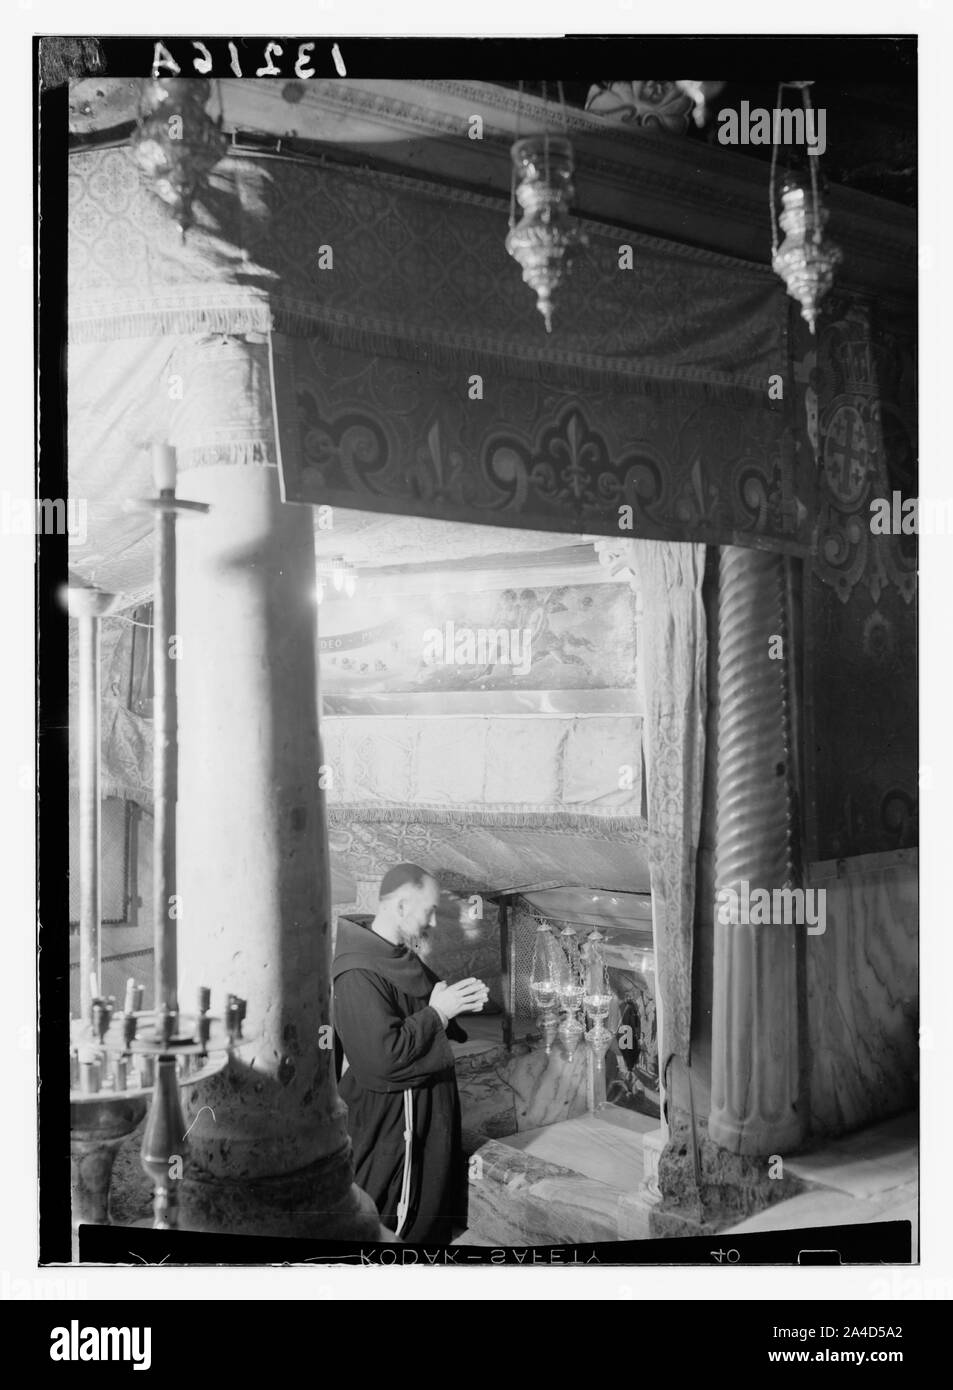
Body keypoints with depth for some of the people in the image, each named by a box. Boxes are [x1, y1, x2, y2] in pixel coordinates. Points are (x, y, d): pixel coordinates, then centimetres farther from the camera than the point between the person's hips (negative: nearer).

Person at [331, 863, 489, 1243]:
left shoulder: (403, 957, 6)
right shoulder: (358, 975, -25)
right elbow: (381, 1057, -31)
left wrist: (460, 1001, 0)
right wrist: (437, 1012, -21)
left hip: (430, 1098, 10)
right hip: (394, 1114, -10)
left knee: (435, 1202, 21)